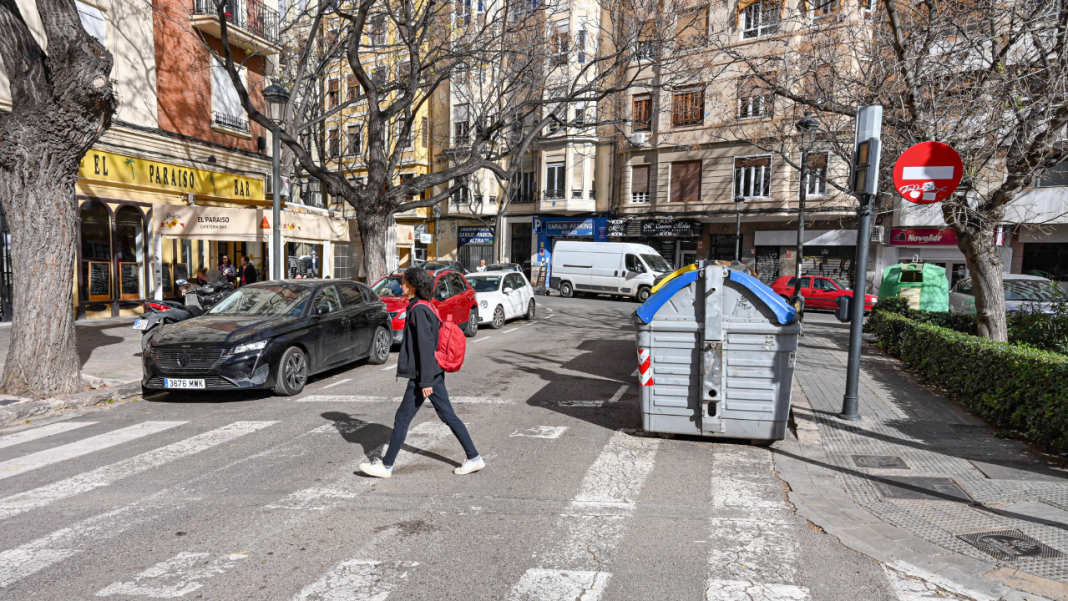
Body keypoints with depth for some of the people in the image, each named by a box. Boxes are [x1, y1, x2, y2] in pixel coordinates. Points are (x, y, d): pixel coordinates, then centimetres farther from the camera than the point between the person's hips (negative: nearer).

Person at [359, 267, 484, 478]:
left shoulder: (418, 309, -16)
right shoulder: (422, 307, 13)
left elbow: (425, 346, -21)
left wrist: (425, 381, -21)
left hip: (424, 375, -10)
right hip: (435, 373, 10)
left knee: (402, 419, 2)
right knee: (449, 416, 12)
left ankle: (386, 466, 14)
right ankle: (474, 458, 16)